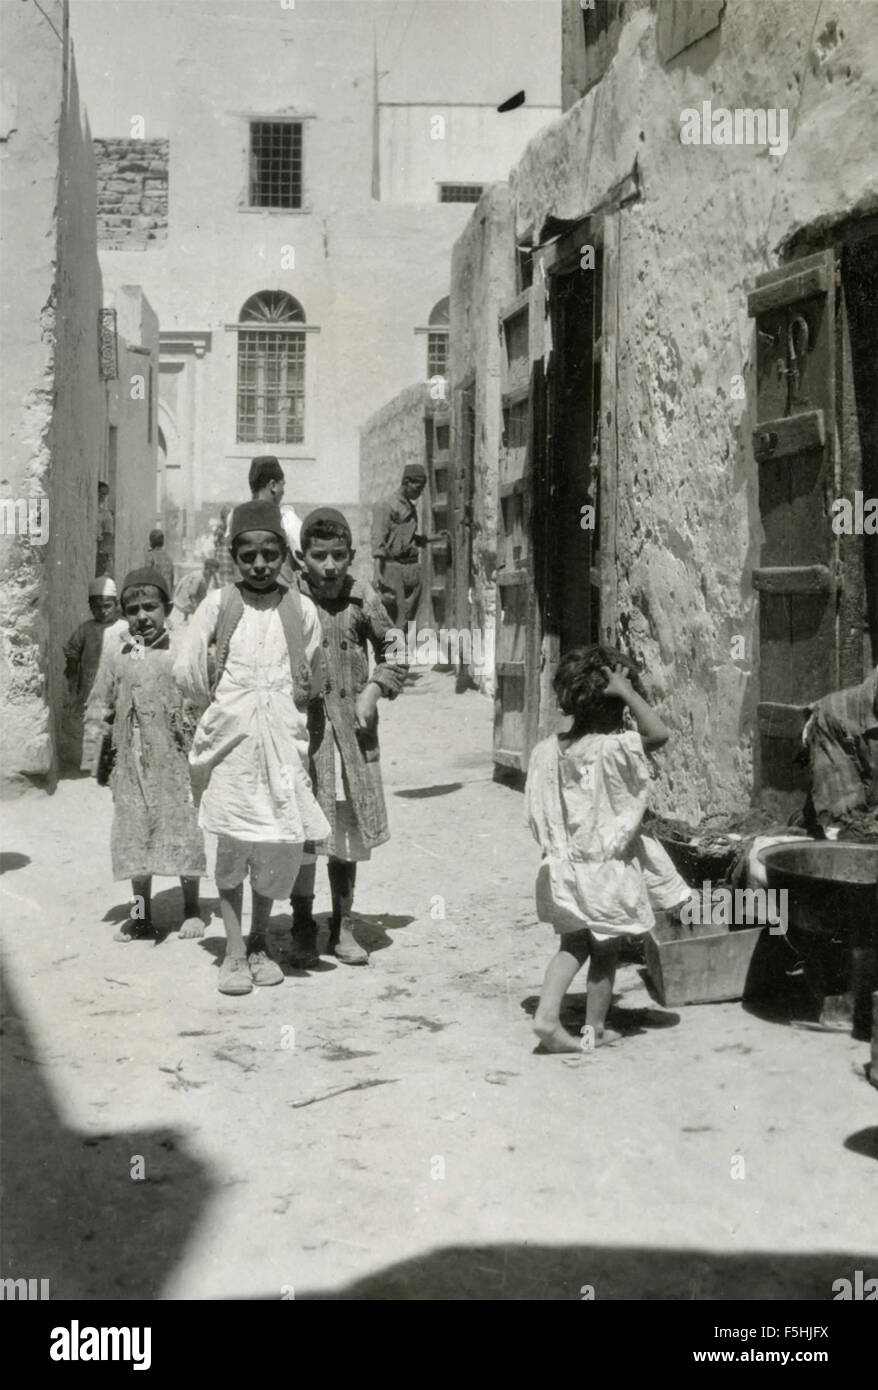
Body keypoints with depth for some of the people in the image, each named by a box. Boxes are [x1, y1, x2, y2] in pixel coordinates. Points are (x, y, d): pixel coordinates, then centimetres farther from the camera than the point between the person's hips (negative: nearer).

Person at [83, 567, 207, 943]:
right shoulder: (114, 659, 8)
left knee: (183, 831, 2)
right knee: (134, 833, 6)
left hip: (176, 761, -3)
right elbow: (98, 711, 12)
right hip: (132, 764, 3)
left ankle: (191, 908, 17)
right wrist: (95, 758, 8)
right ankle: (141, 913, 17)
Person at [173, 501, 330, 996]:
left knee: (281, 844, 3)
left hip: (283, 737, 1)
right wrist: (216, 704, 5)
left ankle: (260, 943, 20)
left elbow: (316, 681, 13)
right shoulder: (220, 603, 2)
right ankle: (234, 951, 8)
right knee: (233, 844, 0)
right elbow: (187, 670, -1)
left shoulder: (301, 608, 6)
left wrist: (289, 708, 10)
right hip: (232, 736, -1)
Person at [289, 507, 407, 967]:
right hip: (304, 730, -3)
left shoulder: (362, 597, 1)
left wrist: (375, 690, 1)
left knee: (350, 833, 11)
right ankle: (303, 928, 13)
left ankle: (342, 926, 25)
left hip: (353, 732, 3)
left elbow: (392, 650, 14)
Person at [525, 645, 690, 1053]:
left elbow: (540, 817, 4)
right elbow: (659, 733, -30)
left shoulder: (549, 750, -2)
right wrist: (627, 692, -23)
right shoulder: (613, 748, -21)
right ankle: (594, 1028, 24)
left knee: (575, 942, 21)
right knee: (605, 950, 13)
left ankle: (547, 1015, 10)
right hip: (606, 869, -5)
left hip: (564, 866, 5)